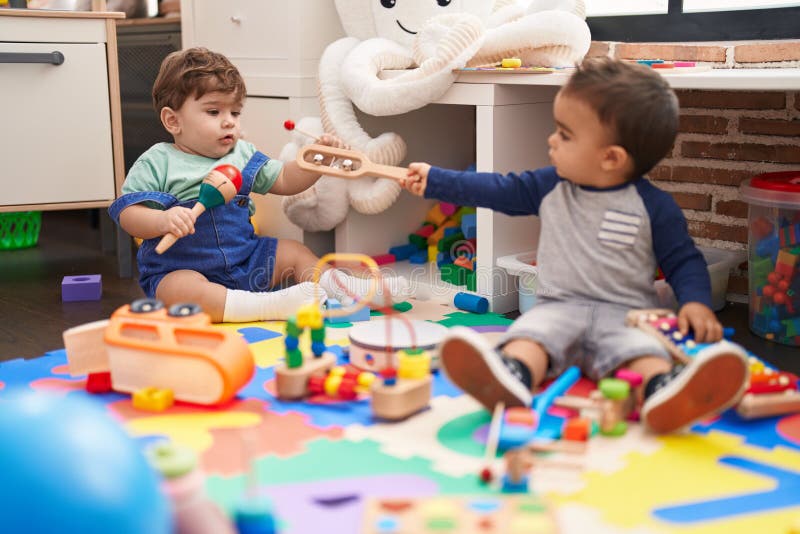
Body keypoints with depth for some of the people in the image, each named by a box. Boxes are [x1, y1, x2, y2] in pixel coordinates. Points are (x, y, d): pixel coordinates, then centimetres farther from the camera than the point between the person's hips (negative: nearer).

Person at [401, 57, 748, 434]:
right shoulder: (551, 187, 12)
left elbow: (683, 260, 5)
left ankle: (665, 393, -65)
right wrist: (435, 181, 22)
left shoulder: (653, 206, 0)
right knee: (528, 334, -32)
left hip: (624, 316, -2)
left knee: (645, 352, -35)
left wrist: (695, 301, -14)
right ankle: (510, 381, -63)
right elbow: (499, 190, 21)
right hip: (558, 308, 2)